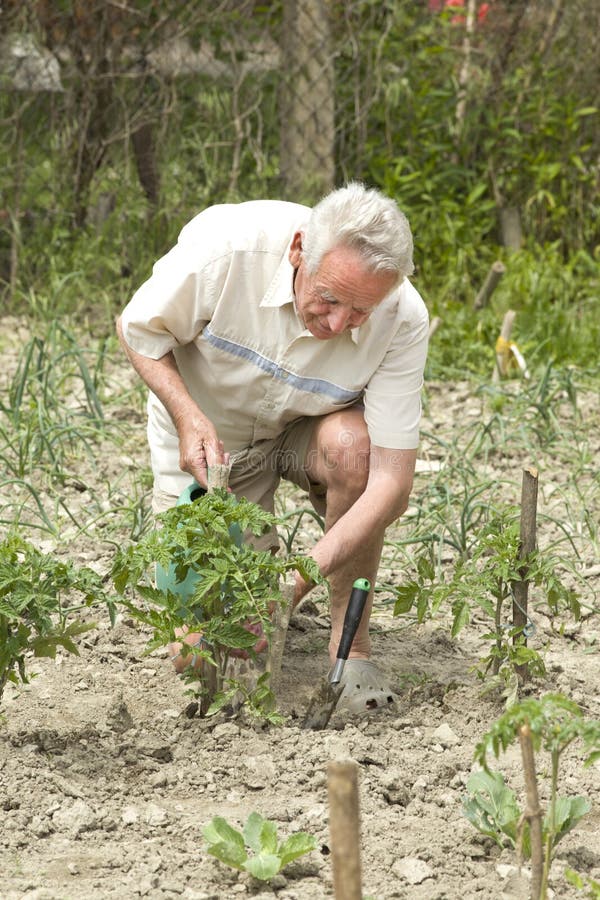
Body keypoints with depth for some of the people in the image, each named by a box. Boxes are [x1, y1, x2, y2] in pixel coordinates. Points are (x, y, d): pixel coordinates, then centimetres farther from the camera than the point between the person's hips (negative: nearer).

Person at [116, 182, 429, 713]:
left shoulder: (402, 321, -30)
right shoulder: (226, 246, -33)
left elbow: (393, 482, -30)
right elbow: (137, 330, -13)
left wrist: (301, 575, -41)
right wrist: (189, 418, -30)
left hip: (309, 431, 1)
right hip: (207, 436, 0)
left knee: (353, 445, -37)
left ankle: (350, 645, -17)